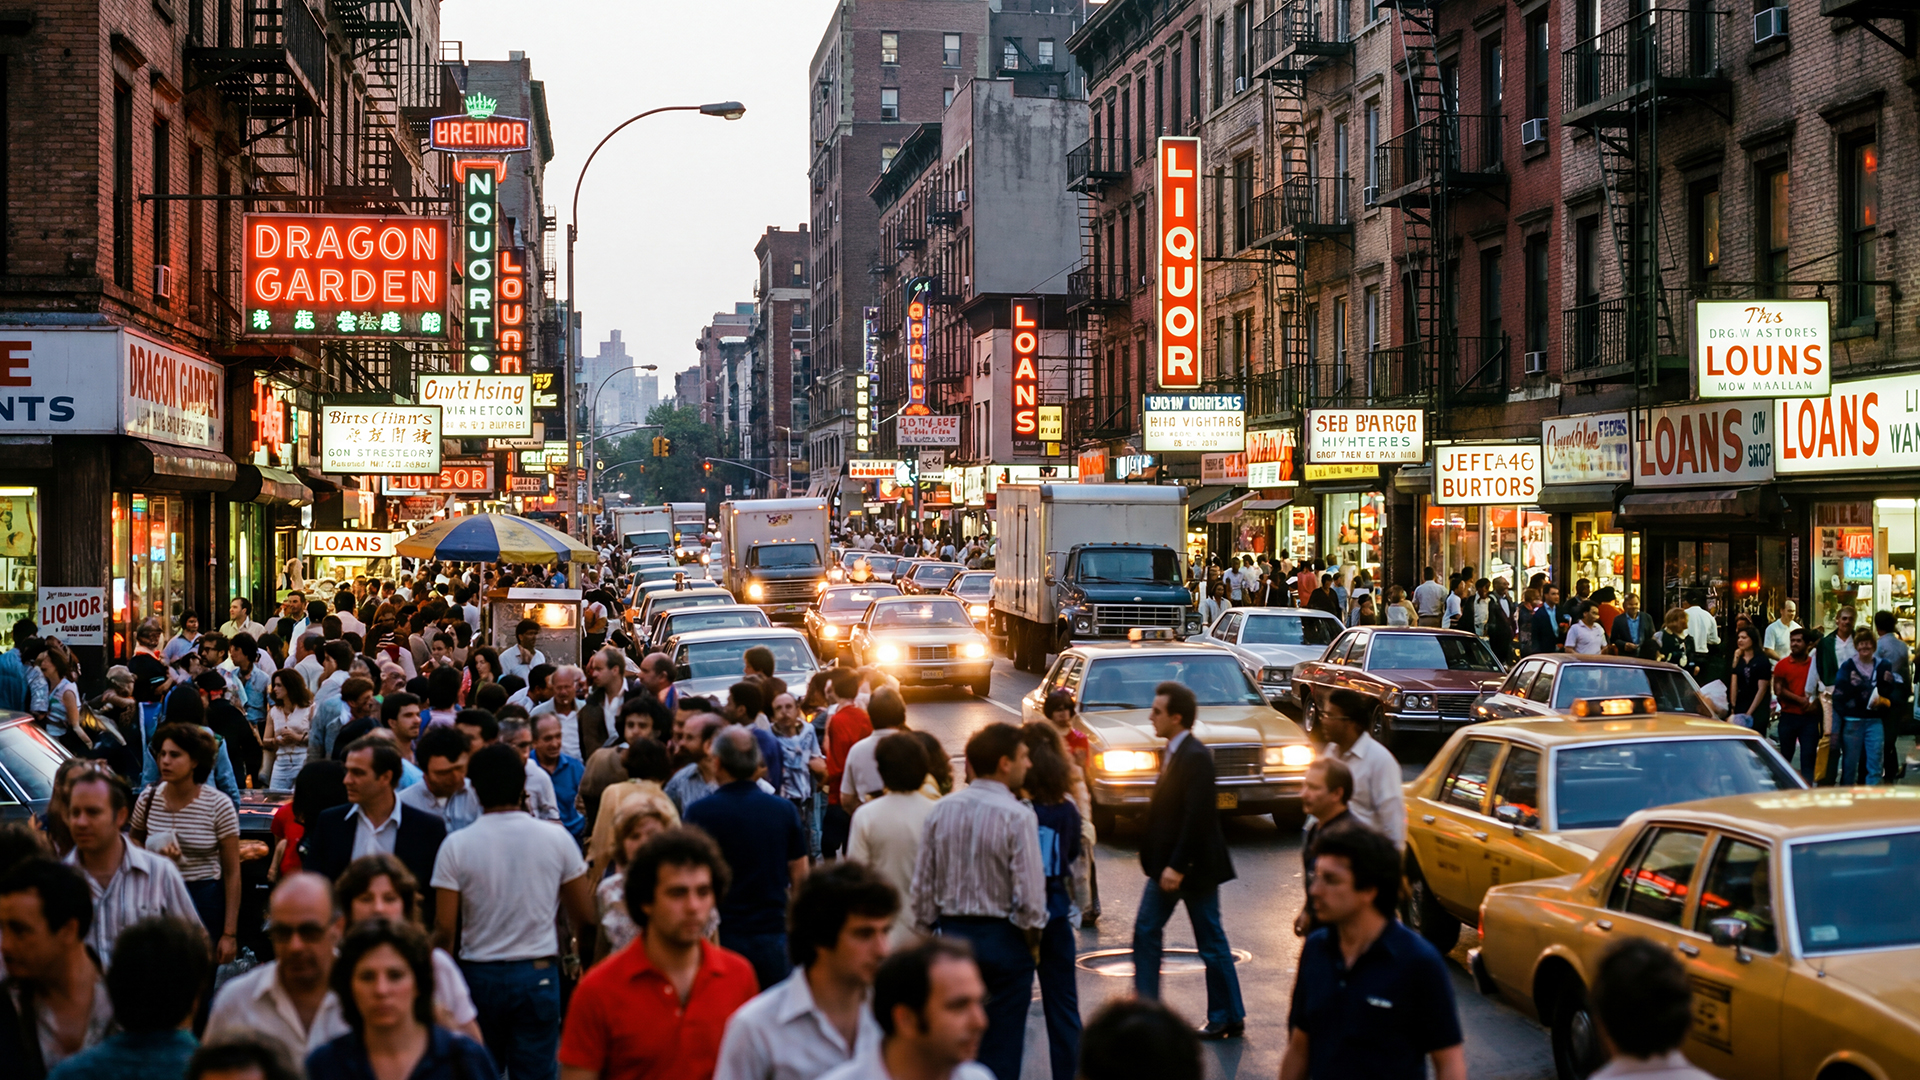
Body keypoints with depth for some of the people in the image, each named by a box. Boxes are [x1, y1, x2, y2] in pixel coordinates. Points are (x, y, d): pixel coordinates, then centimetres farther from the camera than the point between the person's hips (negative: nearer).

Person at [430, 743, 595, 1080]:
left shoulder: (456, 845, -8)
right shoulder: (556, 838, -4)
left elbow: (445, 927, -8)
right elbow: (585, 916, 2)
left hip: (479, 974, 0)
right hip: (538, 974, 0)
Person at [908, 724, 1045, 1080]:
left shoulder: (941, 810, 1)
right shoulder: (1017, 816, -15)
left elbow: (922, 884, 4)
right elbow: (1029, 893, -17)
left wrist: (926, 931, 16)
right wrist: (1030, 931, 2)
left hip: (952, 934, 5)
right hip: (1003, 941, -5)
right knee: (1001, 1050, 3)